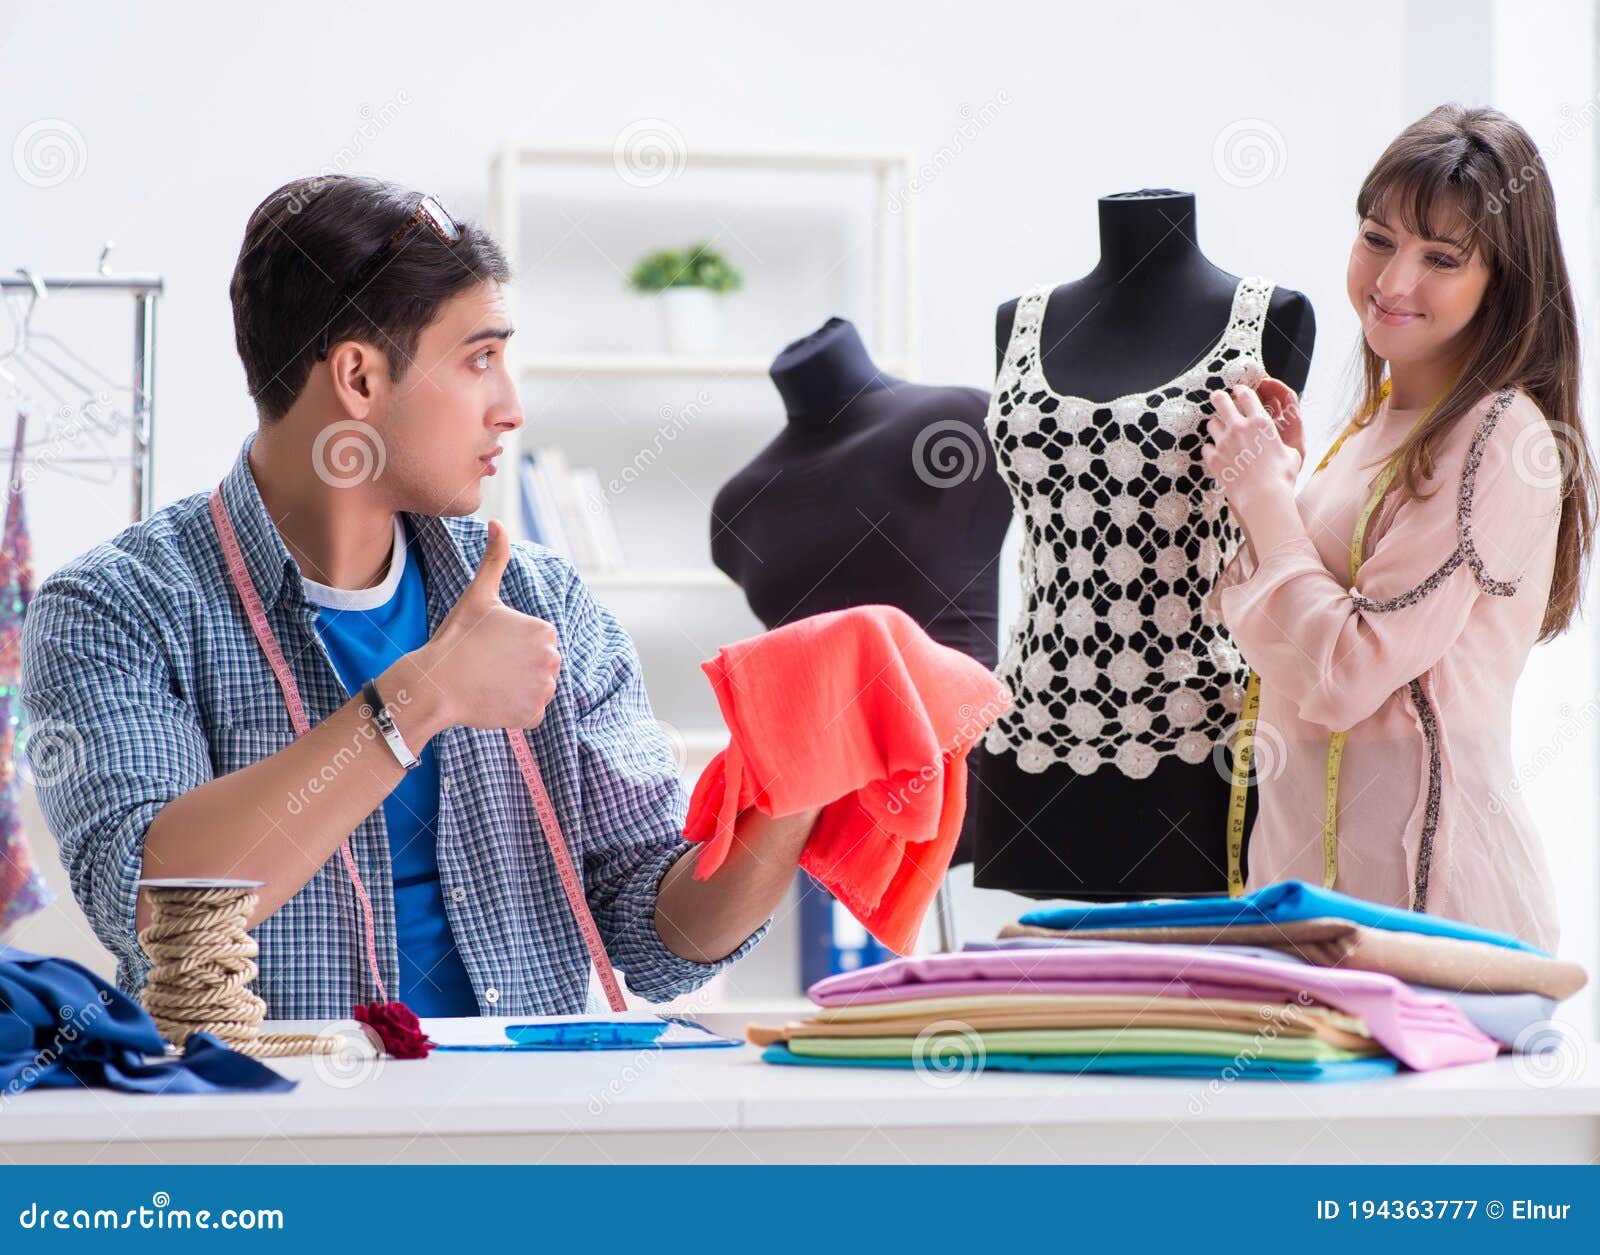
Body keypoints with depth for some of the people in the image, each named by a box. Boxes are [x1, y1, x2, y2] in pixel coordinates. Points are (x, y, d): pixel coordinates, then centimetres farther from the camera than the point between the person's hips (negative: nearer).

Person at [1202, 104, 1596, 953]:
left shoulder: (1501, 440, -14)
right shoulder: (1384, 420, 13)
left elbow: (1344, 678, -19)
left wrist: (1265, 493, -10)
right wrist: (1280, 480, 10)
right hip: (1307, 845, 9)